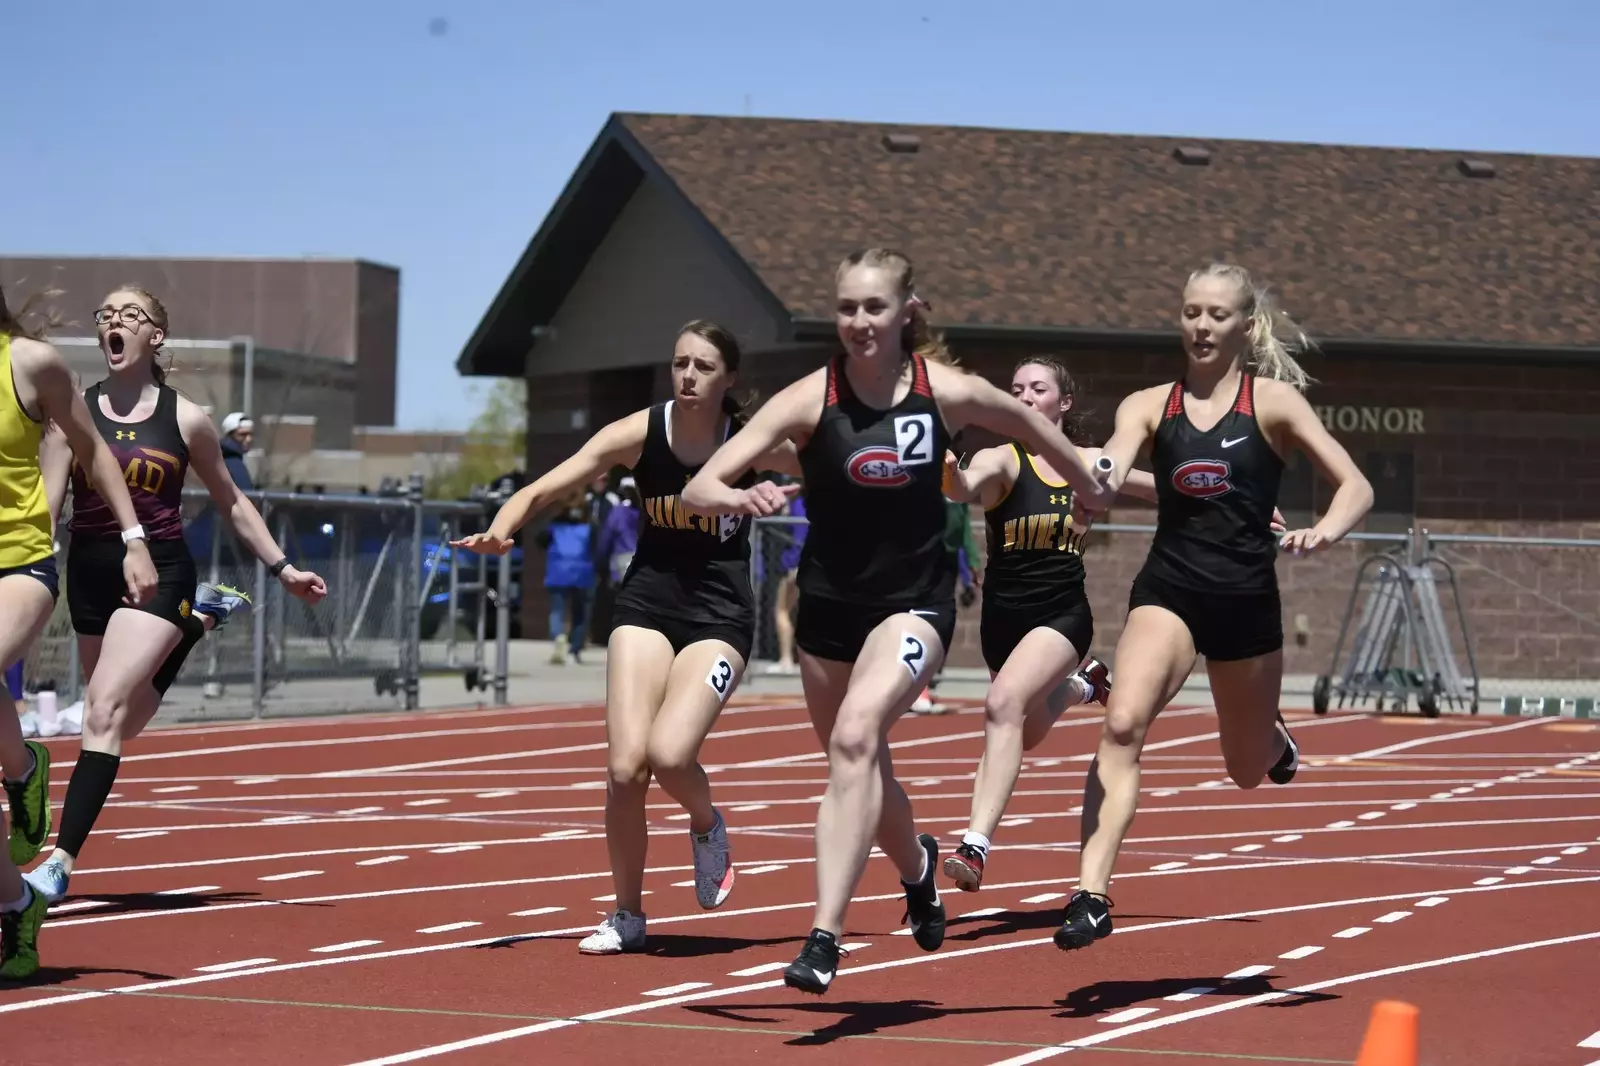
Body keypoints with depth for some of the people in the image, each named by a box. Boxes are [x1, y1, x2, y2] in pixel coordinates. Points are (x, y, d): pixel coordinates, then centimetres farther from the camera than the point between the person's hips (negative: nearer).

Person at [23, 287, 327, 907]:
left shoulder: (184, 419, -1)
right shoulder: (74, 412, 2)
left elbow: (231, 502, 12)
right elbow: (46, 505, -3)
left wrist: (282, 568, 10)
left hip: (159, 573, -4)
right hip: (90, 576, 4)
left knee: (105, 710, -21)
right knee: (120, 724, 18)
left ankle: (62, 862, -22)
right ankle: (200, 620, 44)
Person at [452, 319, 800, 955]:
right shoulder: (639, 434, -8)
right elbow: (544, 490, -10)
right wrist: (501, 530, -28)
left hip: (720, 615, -2)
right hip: (647, 601, 2)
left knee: (669, 754, -23)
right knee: (625, 765, -10)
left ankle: (707, 827, 14)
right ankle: (628, 916, 10)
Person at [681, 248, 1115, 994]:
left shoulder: (950, 394, -11)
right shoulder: (809, 400, -13)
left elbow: (1029, 423, 12)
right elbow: (697, 490, -17)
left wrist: (1090, 488, 26)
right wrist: (738, 498, -40)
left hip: (915, 600, -3)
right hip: (829, 604, 3)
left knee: (855, 736, -28)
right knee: (858, 763, 20)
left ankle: (825, 938, -29)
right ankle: (917, 866, 55)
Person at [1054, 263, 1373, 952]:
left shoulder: (1272, 402, 0)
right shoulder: (1150, 406, 4)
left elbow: (1356, 487, -3)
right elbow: (1107, 472, -14)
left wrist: (1326, 531, -25)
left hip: (1246, 597, 0)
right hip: (1167, 589, 0)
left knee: (1248, 770, 16)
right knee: (1122, 723, -26)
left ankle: (1274, 739, 55)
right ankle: (1091, 895, -29)